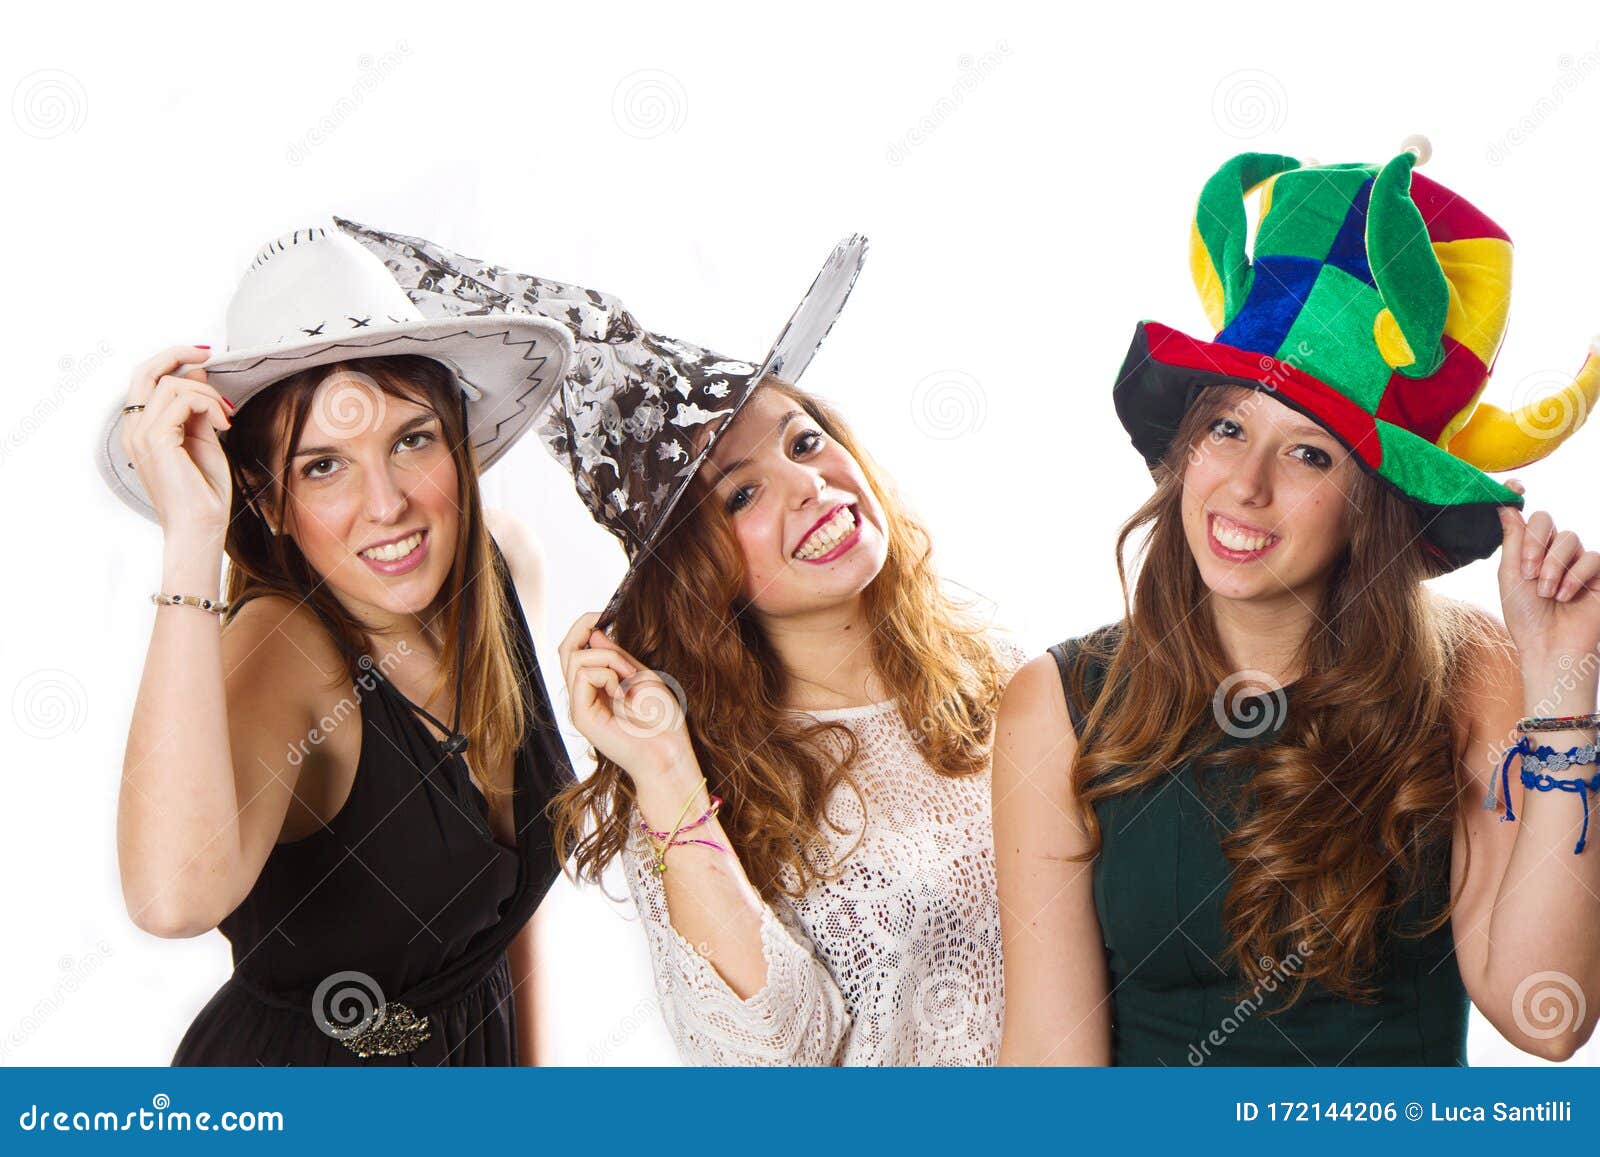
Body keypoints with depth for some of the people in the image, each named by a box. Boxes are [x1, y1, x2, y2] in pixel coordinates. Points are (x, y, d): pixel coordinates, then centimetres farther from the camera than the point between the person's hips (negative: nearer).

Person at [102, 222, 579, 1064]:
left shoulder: (503, 567, -12)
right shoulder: (280, 649, -29)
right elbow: (174, 897, -51)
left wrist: (528, 1059, 7)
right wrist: (190, 539, -48)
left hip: (477, 1056, 5)